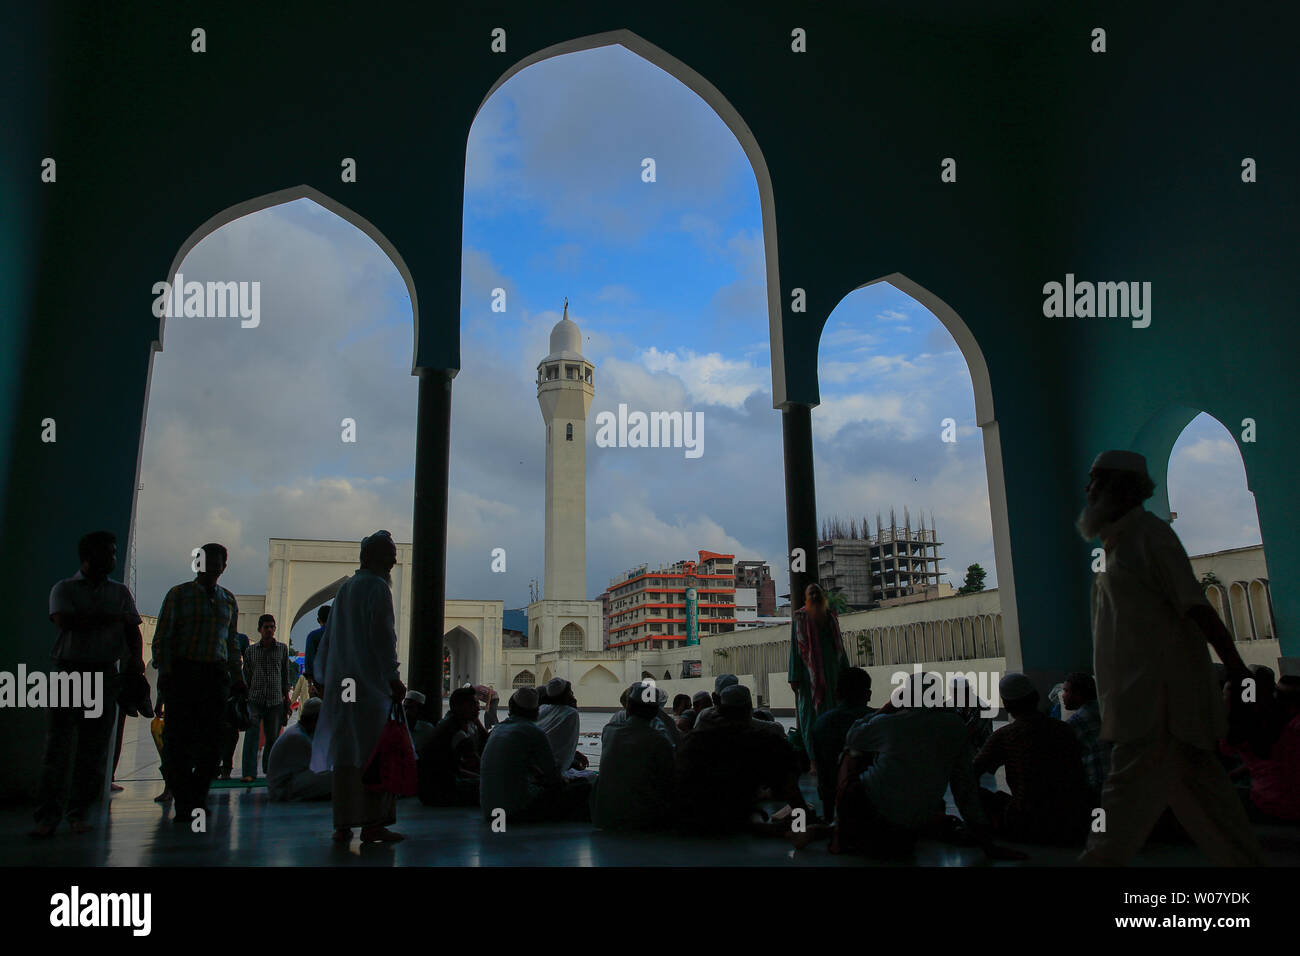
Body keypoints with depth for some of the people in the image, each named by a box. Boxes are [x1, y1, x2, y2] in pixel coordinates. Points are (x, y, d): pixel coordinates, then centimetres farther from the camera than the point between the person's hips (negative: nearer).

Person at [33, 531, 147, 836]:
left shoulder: (120, 591, 16)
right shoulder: (65, 588, 6)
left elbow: (133, 630, 9)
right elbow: (64, 621, -12)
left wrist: (136, 658, -9)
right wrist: (111, 618, -6)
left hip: (105, 675, 3)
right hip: (68, 671, -2)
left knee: (94, 748, 1)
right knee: (57, 744, -6)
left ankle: (80, 812, 6)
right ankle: (48, 814, -5)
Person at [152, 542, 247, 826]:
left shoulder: (228, 599, 17)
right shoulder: (179, 594, 6)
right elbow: (162, 637, 2)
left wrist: (237, 679, 15)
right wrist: (164, 673, -9)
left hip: (216, 675, 3)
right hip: (183, 673, -3)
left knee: (212, 744, 1)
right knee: (178, 741, -2)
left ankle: (196, 801, 14)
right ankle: (183, 806, 8)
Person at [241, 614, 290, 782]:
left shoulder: (282, 649, 9)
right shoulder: (251, 650, 8)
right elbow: (246, 677, 12)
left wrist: (287, 699, 10)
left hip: (275, 700, 1)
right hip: (255, 699, -1)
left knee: (273, 736, 3)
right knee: (251, 732, -16)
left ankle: (269, 768, 22)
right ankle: (249, 772, -14)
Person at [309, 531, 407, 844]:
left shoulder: (344, 588, 16)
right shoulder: (377, 587, -8)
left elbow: (329, 634, 19)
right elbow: (382, 634, -15)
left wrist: (328, 676, 24)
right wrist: (393, 677, -13)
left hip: (343, 682, 8)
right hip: (371, 681, -8)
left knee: (346, 751, 8)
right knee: (376, 750, -4)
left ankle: (343, 825, 10)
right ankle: (372, 823, -4)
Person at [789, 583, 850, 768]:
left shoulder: (831, 617, 12)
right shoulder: (800, 619, 1)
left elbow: (840, 646, 15)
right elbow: (794, 648, -3)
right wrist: (795, 678, -10)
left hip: (831, 673, 4)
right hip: (810, 674, -4)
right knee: (811, 716, -4)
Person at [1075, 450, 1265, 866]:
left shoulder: (1148, 533, -8)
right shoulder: (1119, 543, 19)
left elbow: (1196, 605, -15)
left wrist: (1237, 670, -18)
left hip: (1158, 689, -10)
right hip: (1141, 691, 10)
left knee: (1131, 784, -10)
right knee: (1198, 786, 12)